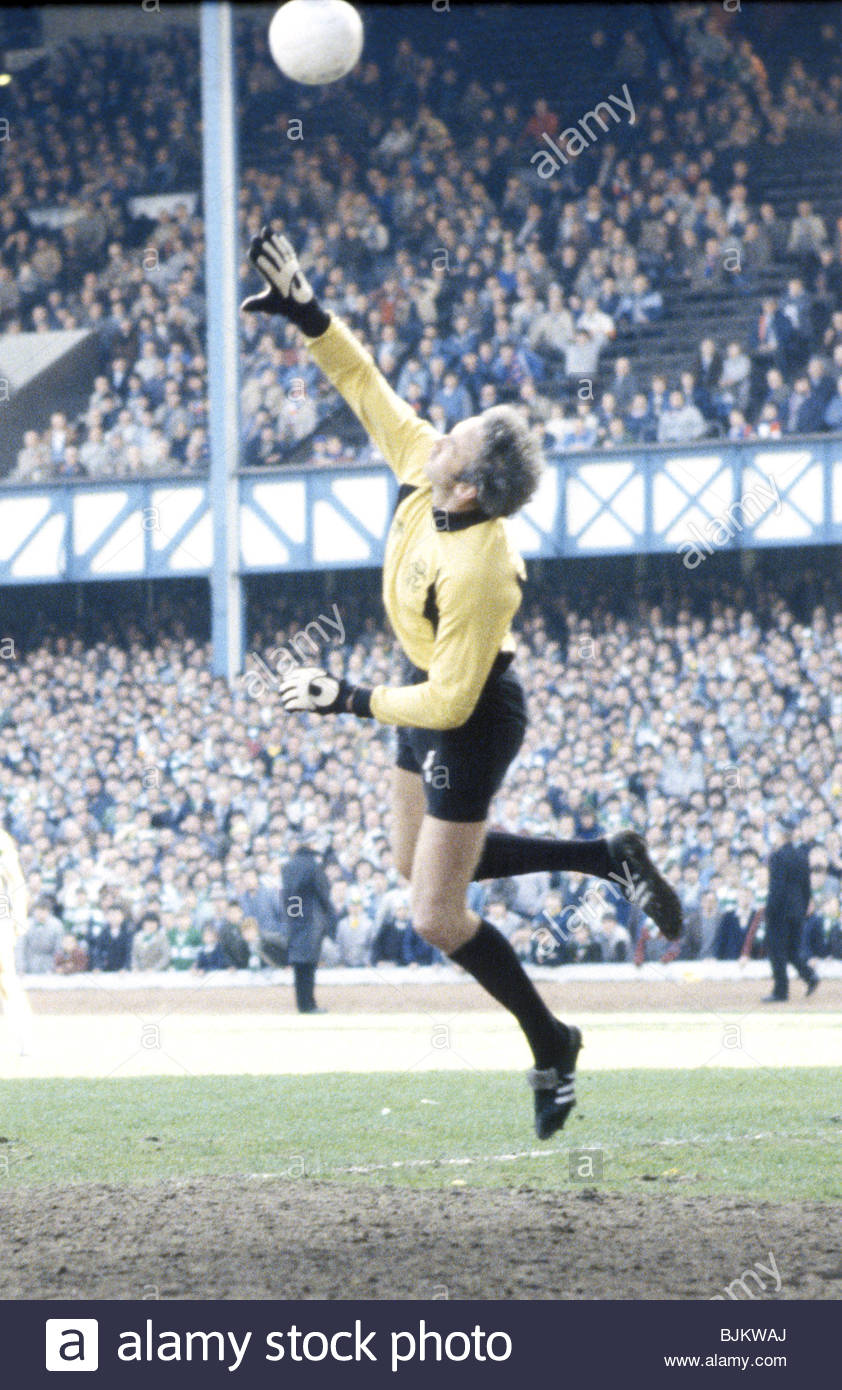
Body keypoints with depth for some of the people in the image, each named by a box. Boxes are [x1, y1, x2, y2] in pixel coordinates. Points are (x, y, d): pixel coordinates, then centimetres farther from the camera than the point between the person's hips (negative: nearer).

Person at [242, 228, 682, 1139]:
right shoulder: (420, 465, -16)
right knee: (417, 861, 25)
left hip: (471, 720, -9)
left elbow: (448, 702, -31)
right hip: (432, 692, 9)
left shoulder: (476, 571, -36)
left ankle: (550, 1047, 19)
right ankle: (609, 859, 30)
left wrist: (348, 701, -25)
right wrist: (306, 315, -13)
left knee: (436, 917, -1)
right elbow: (362, 381, -3)